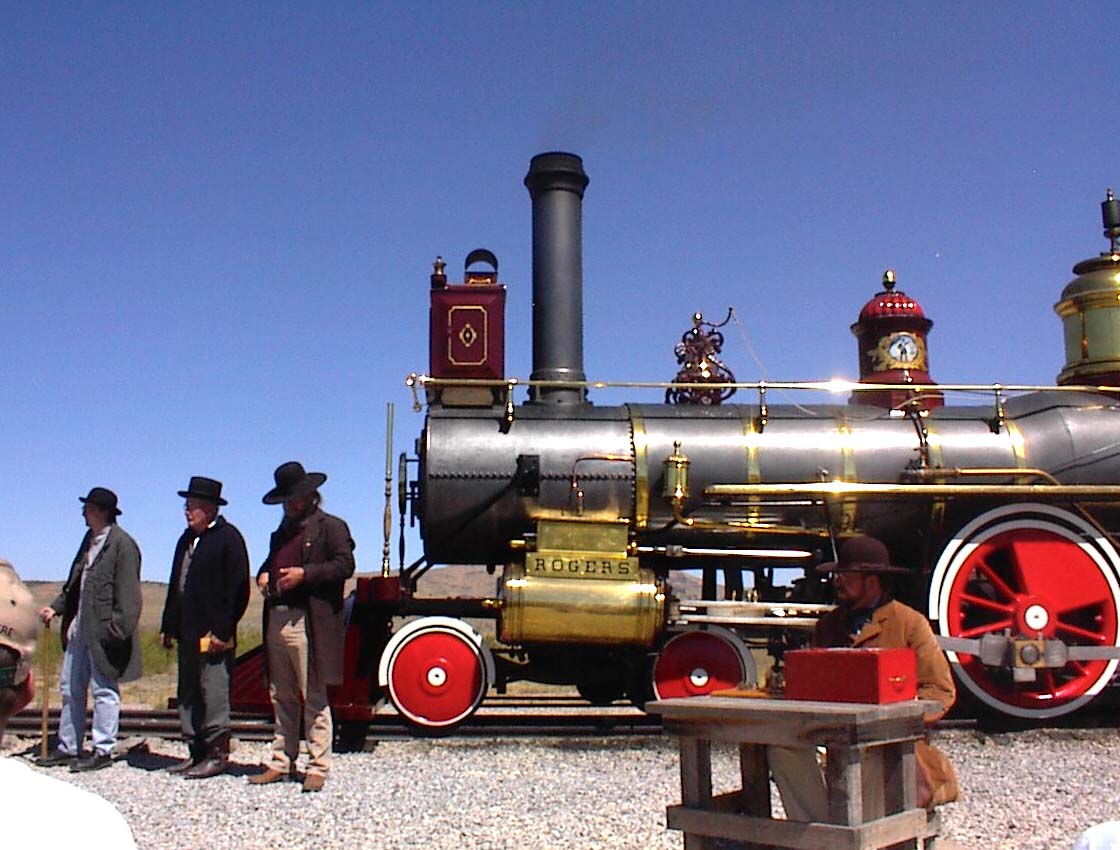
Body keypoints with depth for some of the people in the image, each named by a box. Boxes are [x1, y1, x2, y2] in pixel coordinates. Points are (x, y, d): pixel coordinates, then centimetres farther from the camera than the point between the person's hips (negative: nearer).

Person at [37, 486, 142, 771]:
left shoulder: (122, 544, -13)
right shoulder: (90, 540, 14)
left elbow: (127, 592, -17)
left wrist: (118, 629, -20)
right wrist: (55, 608, 9)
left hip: (103, 629, -9)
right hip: (79, 628, 9)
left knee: (104, 690, 1)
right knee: (70, 688, 16)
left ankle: (103, 751, 11)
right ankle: (67, 748, 27)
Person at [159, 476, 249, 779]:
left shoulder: (228, 538, -8)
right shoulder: (186, 539, 18)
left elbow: (237, 589, -13)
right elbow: (175, 586, 21)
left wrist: (222, 631, -18)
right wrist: (168, 626, 15)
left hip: (213, 634, -9)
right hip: (188, 634, 9)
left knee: (213, 693, -5)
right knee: (188, 694, 12)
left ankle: (217, 754, 3)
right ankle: (197, 752, 20)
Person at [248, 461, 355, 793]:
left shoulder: (331, 527, 0)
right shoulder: (282, 532, 24)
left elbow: (344, 565, -11)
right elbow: (271, 562, 35)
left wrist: (304, 574, -18)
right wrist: (263, 574, 11)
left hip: (308, 624, -8)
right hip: (277, 621, 8)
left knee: (313, 697, -4)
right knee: (282, 698, 13)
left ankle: (318, 768, 2)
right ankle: (281, 762, 21)